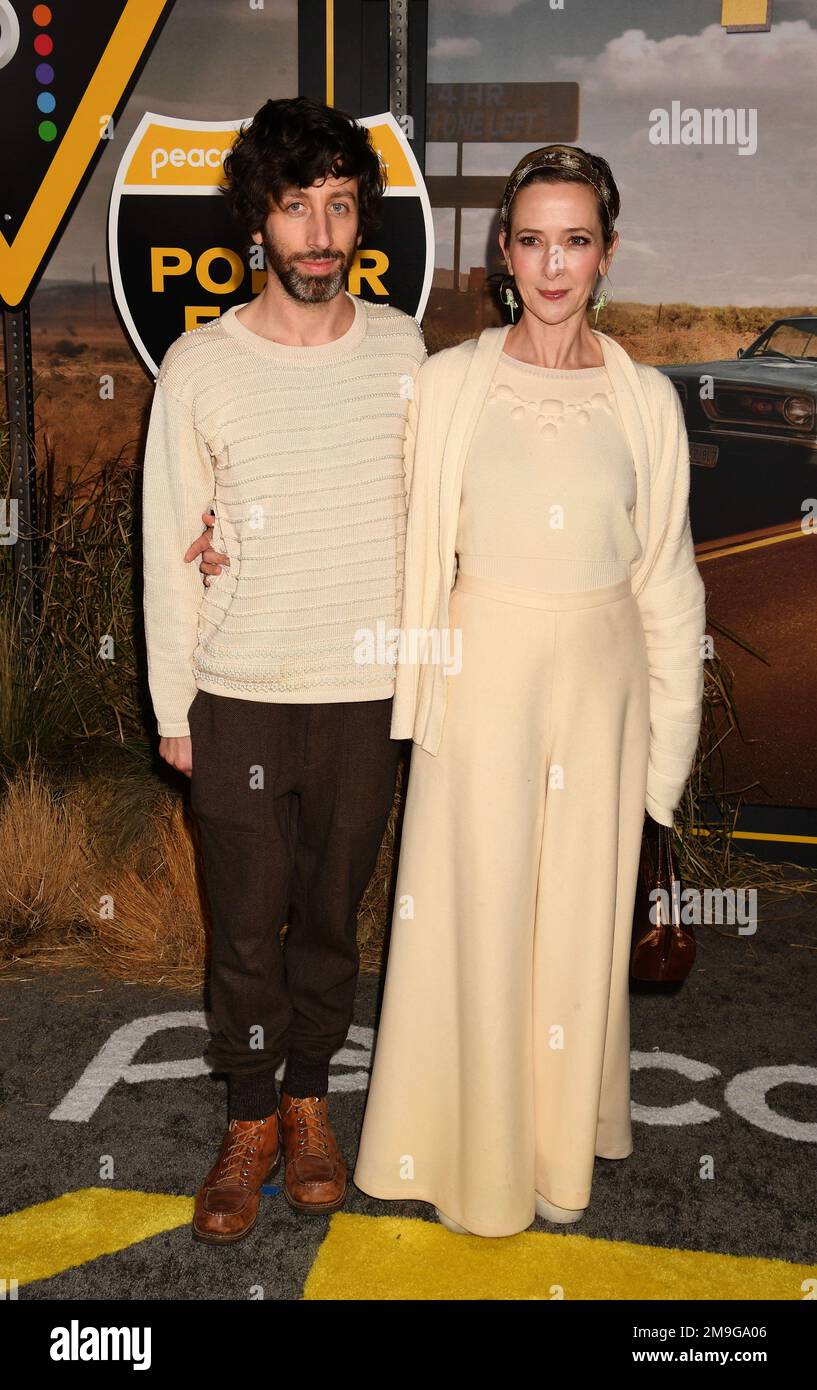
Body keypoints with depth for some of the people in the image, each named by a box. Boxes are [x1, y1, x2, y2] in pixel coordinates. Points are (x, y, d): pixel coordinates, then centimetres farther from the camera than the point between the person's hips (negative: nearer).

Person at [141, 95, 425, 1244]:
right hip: (238, 700, -1)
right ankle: (250, 1120, 28)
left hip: (367, 695, 2)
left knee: (332, 912, 13)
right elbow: (171, 549, -1)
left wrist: (425, 664, 4)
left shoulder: (400, 348, 1)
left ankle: (308, 1099, 34)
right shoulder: (201, 364, -5)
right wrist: (171, 708, 0)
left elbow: (420, 516, 8)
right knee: (246, 923, 7)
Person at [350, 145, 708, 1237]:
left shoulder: (645, 396, 0)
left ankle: (562, 1148, 33)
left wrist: (670, 725, 3)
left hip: (601, 677, 1)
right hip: (484, 670, -1)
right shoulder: (450, 381, -3)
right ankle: (474, 1145, 29)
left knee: (582, 915, 12)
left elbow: (665, 573, 4)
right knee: (476, 909, 7)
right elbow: (415, 542, 2)